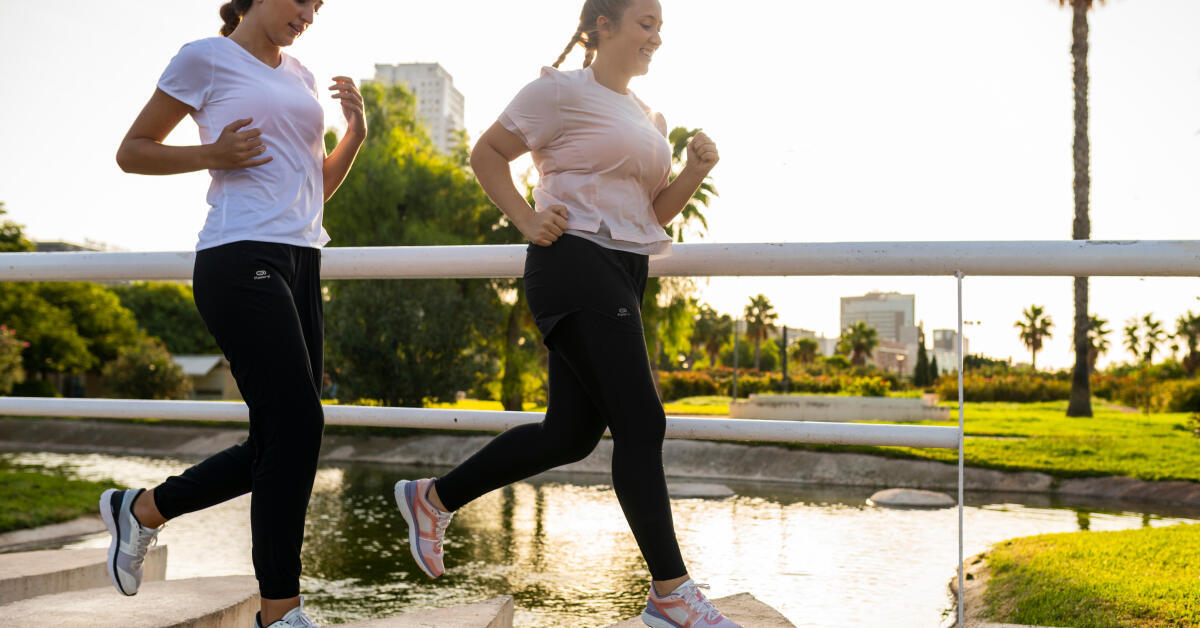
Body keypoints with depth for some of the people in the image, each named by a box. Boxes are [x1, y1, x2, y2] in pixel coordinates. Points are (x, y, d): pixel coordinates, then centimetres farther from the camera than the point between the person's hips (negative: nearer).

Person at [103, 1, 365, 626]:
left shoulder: (301, 78, 22)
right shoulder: (206, 58, 3)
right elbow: (132, 152, 6)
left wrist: (355, 133, 9)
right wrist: (214, 155, -9)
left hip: (300, 263, 8)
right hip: (241, 261, -8)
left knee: (281, 442, 6)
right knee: (297, 426, -13)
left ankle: (141, 509, 24)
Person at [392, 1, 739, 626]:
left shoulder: (648, 118, 20)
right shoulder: (562, 91, -4)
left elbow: (656, 210, 20)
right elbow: (486, 154, 0)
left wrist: (696, 170, 2)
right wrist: (528, 222, -10)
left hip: (624, 276, 9)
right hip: (576, 266, -9)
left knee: (571, 433, 10)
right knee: (640, 424, -11)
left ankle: (433, 498, 25)